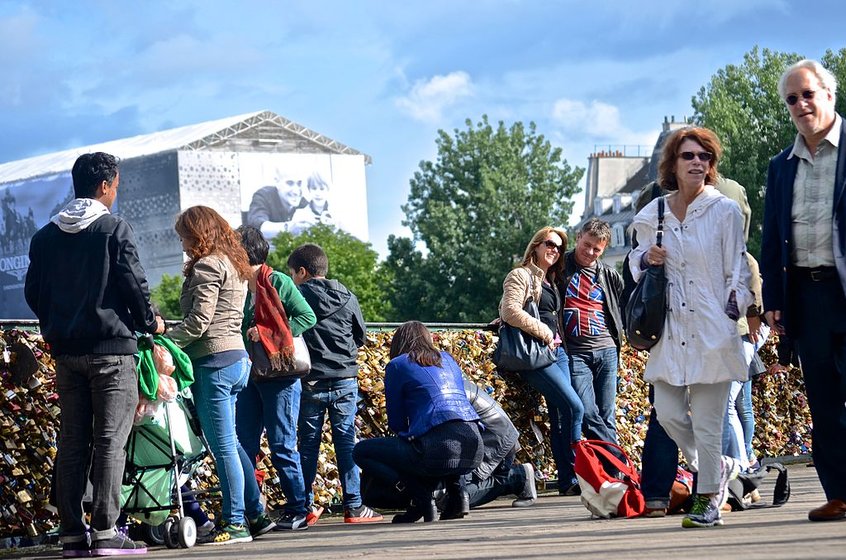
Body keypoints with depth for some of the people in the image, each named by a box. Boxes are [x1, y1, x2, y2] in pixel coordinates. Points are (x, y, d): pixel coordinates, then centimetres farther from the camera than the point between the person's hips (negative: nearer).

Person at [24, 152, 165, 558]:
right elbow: (134, 284, -9)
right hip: (111, 348, -5)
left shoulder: (46, 236, 9)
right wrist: (150, 322, 7)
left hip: (65, 350, 5)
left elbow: (33, 292, 12)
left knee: (72, 442, 9)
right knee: (110, 440, -5)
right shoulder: (114, 229, -7)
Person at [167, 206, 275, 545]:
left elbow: (198, 321, -17)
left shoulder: (207, 266, -10)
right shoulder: (235, 264, 18)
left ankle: (235, 523, -4)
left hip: (214, 361, -10)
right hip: (237, 357, 10)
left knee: (223, 446, -6)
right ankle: (255, 515, 19)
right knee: (230, 443, 16)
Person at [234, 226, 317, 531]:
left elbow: (307, 317, -12)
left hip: (279, 377, -7)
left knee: (282, 445, -4)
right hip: (248, 377, 7)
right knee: (244, 445, 5)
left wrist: (266, 334, -16)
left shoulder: (278, 282, -7)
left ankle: (298, 510, 4)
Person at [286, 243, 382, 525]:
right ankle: (354, 506, 2)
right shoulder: (348, 298, 3)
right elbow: (361, 337, 14)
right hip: (345, 380, 2)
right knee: (346, 441, 4)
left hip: (310, 382, -2)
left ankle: (306, 505, 10)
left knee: (308, 443, 8)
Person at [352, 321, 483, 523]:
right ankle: (455, 491, 16)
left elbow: (396, 423, 10)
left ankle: (421, 498, -2)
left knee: (361, 451, 11)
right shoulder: (447, 359, 24)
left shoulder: (397, 365, 8)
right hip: (474, 449, 6)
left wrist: (409, 433, 33)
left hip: (439, 451, -6)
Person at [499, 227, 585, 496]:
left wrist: (559, 339, 12)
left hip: (557, 351, 8)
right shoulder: (521, 276, -3)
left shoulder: (551, 282, 23)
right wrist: (544, 333, -13)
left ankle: (567, 480, 1)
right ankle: (574, 475, -10)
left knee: (560, 414, 2)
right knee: (574, 406, -16)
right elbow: (510, 312, -17)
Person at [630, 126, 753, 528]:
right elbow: (636, 262, 23)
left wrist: (731, 315, -7)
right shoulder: (652, 215, 9)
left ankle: (708, 500, 7)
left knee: (706, 421, -4)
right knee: (668, 413, -1)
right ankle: (719, 467, 24)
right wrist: (646, 259, 0)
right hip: (670, 330, 4)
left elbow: (738, 271, 2)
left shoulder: (725, 211, 0)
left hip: (712, 329, -4)